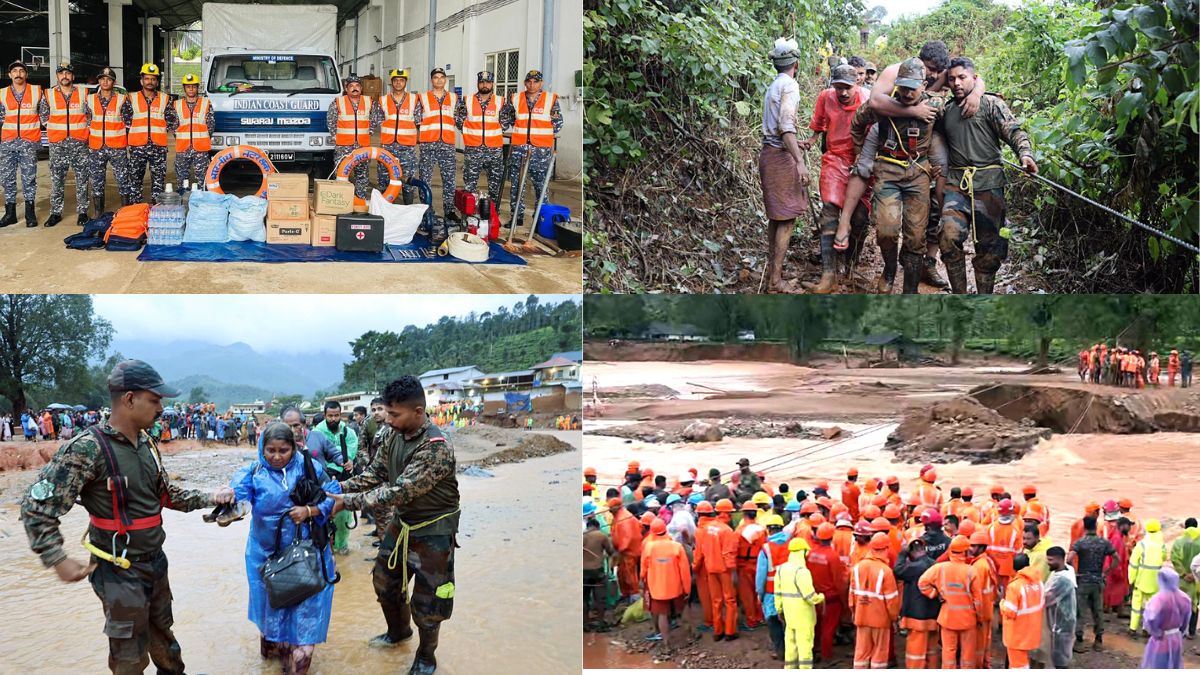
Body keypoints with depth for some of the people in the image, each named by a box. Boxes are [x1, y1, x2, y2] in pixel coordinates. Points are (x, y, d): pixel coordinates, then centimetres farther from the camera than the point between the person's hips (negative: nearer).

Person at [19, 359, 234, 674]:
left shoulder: (147, 445, 3)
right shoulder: (88, 448, -22)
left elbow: (167, 493, 17)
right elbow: (37, 507, -20)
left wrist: (209, 499, 5)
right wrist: (59, 561, -24)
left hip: (155, 562, 7)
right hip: (120, 573, -7)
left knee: (162, 637, 23)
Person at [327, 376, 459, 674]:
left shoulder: (436, 448, -31)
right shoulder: (395, 436, -6)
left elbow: (399, 491, -34)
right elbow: (375, 473, 2)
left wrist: (350, 502, -32)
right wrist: (338, 488, -13)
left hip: (433, 530, -8)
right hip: (402, 523, 8)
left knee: (426, 600, 4)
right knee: (384, 581, 21)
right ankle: (399, 631, 47)